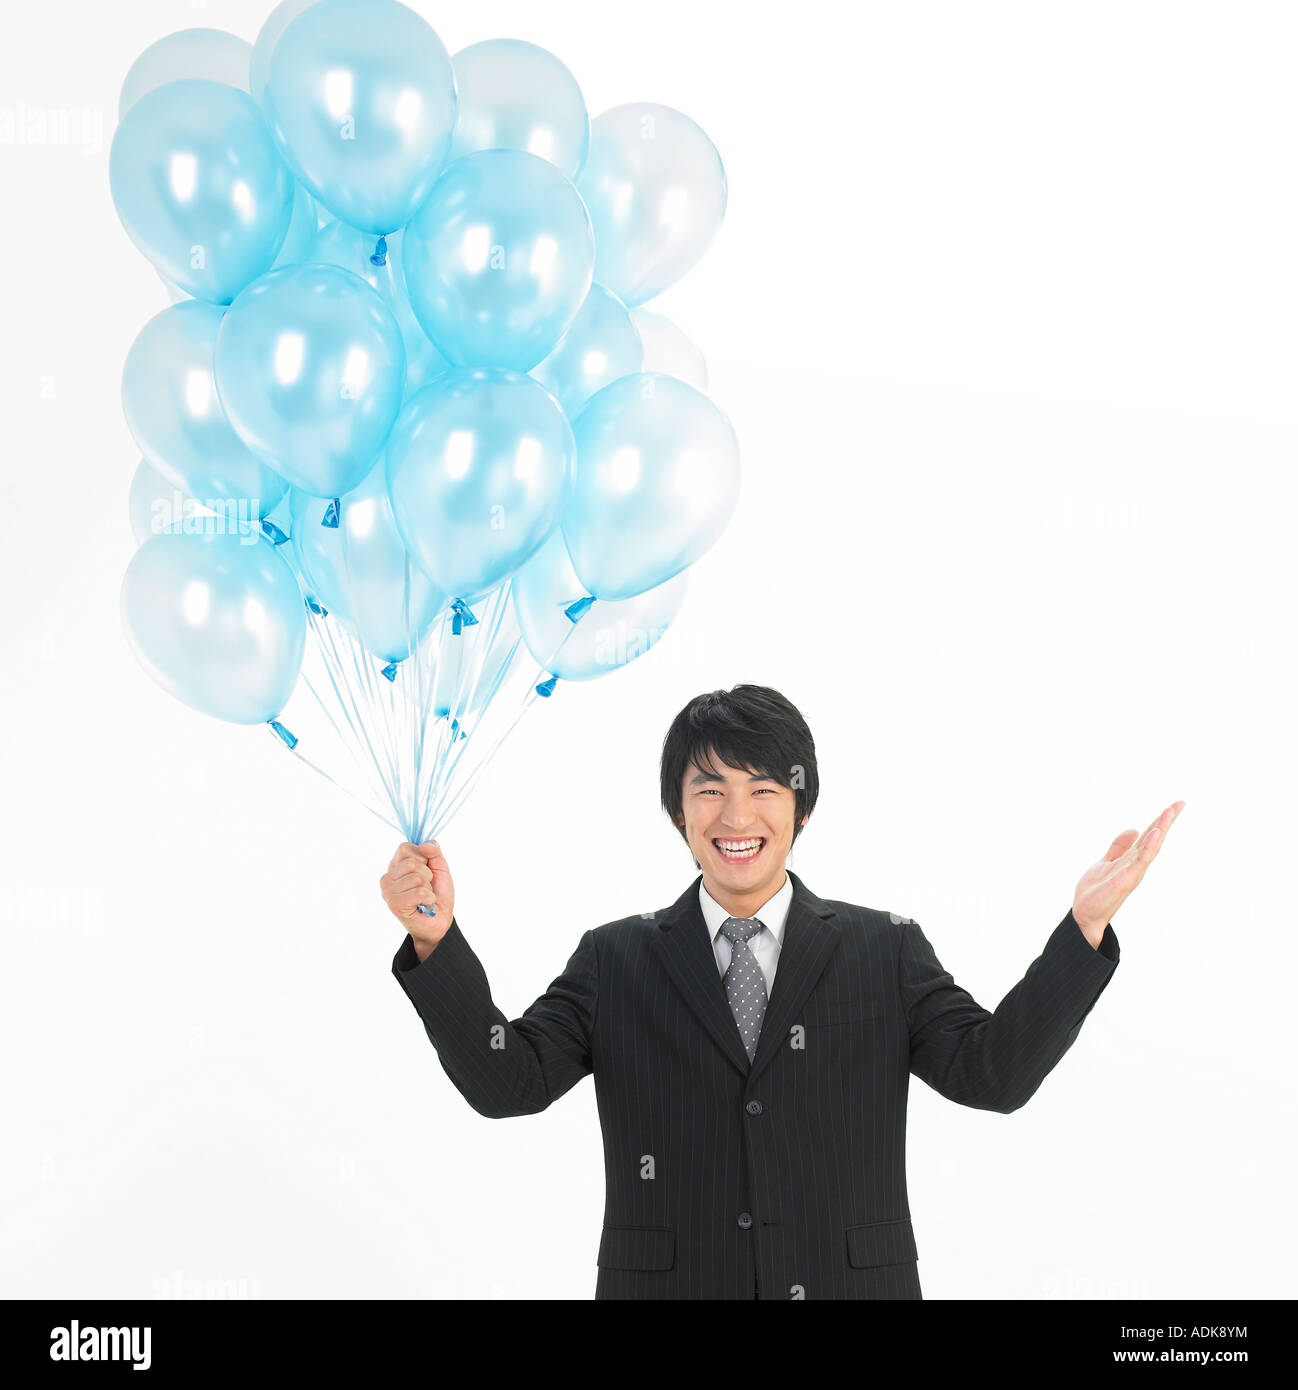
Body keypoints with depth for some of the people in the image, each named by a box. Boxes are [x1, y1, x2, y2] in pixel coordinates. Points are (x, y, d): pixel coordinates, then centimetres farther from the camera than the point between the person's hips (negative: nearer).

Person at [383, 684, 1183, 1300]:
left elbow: (994, 1072, -5)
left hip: (849, 1282, 0)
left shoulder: (887, 953, 5)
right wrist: (436, 937, -16)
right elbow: (507, 1080, -3)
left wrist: (1086, 926, -14)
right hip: (667, 1282, 0)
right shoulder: (615, 964, 6)